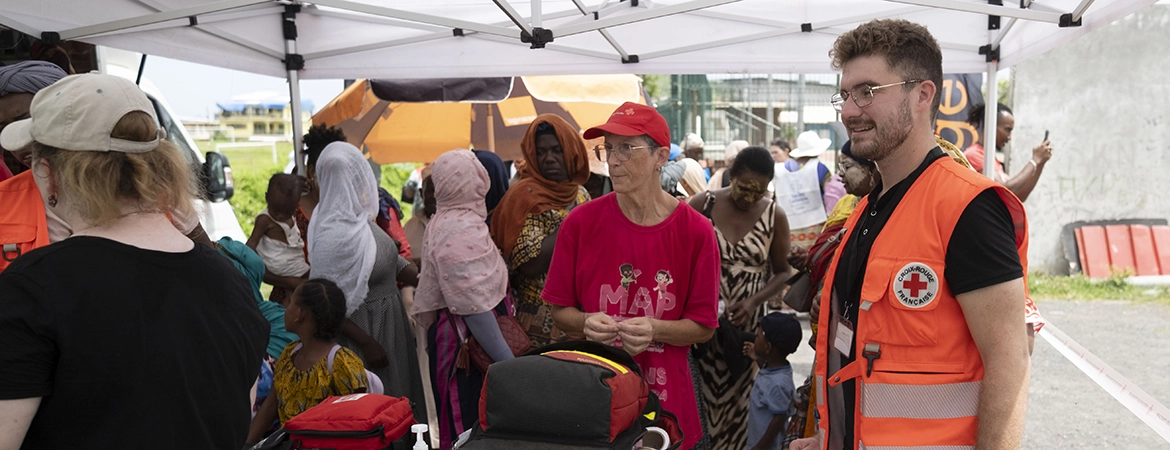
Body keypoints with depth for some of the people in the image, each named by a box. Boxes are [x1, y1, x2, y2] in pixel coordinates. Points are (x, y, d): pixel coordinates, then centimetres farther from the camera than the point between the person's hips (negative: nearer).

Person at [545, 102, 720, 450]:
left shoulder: (696, 232, -8)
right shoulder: (580, 223, -5)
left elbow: (704, 327, -3)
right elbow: (560, 312, 3)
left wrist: (654, 330, -19)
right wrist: (587, 323, -17)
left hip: (665, 395, -1)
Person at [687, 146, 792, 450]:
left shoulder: (774, 216, 0)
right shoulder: (701, 205, -4)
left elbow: (782, 272, 7)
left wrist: (754, 301, -9)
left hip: (748, 323, 1)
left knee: (737, 398, 6)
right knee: (700, 395, 0)